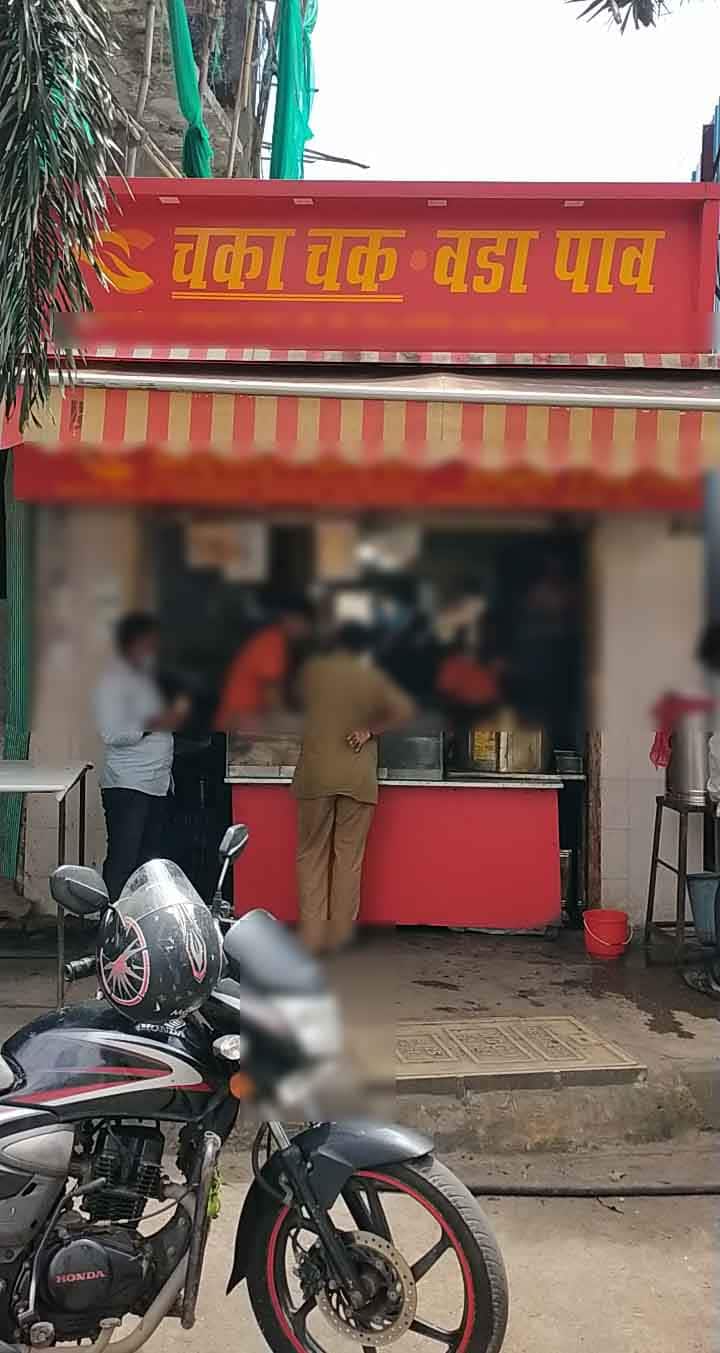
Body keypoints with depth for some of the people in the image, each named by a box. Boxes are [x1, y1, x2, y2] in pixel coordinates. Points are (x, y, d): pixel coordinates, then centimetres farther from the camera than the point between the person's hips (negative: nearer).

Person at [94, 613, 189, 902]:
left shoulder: (145, 678, 19)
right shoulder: (114, 681, -9)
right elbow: (112, 734, -20)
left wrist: (173, 714, 13)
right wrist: (154, 724, -18)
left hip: (156, 784, 9)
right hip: (127, 786, -9)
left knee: (153, 861, 11)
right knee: (123, 862, -7)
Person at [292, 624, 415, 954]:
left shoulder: (313, 670, 5)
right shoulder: (372, 676, 3)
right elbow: (403, 710, -10)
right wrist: (370, 729, -3)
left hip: (316, 774, 0)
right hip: (358, 778, 0)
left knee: (312, 855, 7)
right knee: (349, 858, 7)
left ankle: (312, 935, 4)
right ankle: (339, 935, 11)